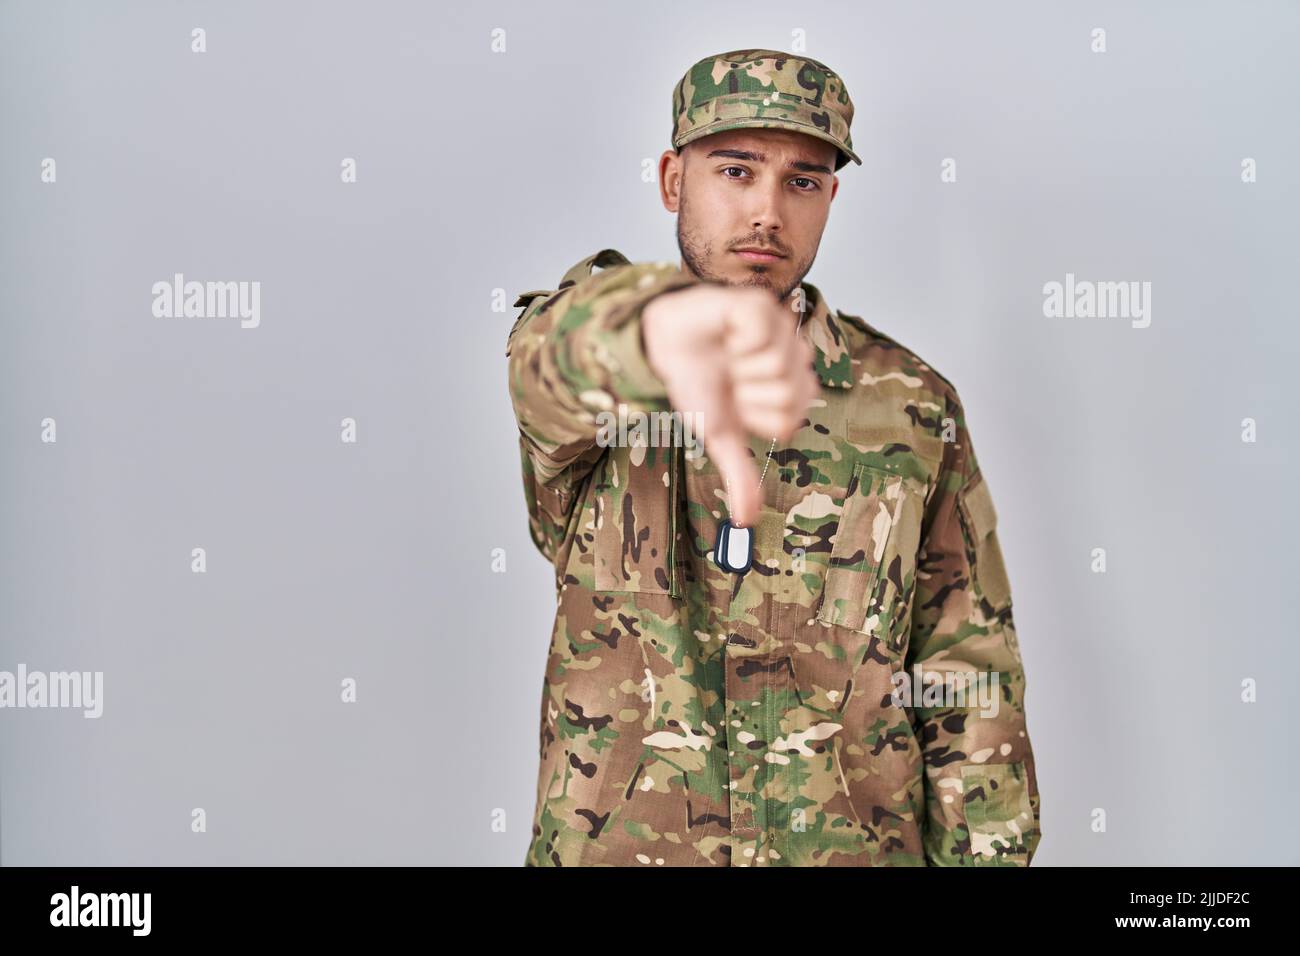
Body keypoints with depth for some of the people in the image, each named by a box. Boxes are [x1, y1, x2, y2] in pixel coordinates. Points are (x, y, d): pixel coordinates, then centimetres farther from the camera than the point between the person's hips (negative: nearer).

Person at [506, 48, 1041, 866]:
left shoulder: (913, 406, -2)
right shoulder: (584, 378, -6)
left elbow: (968, 685, 0)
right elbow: (557, 347, -32)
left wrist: (988, 851, -4)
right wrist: (667, 321, -53)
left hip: (856, 840, 1)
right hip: (611, 839, -1)